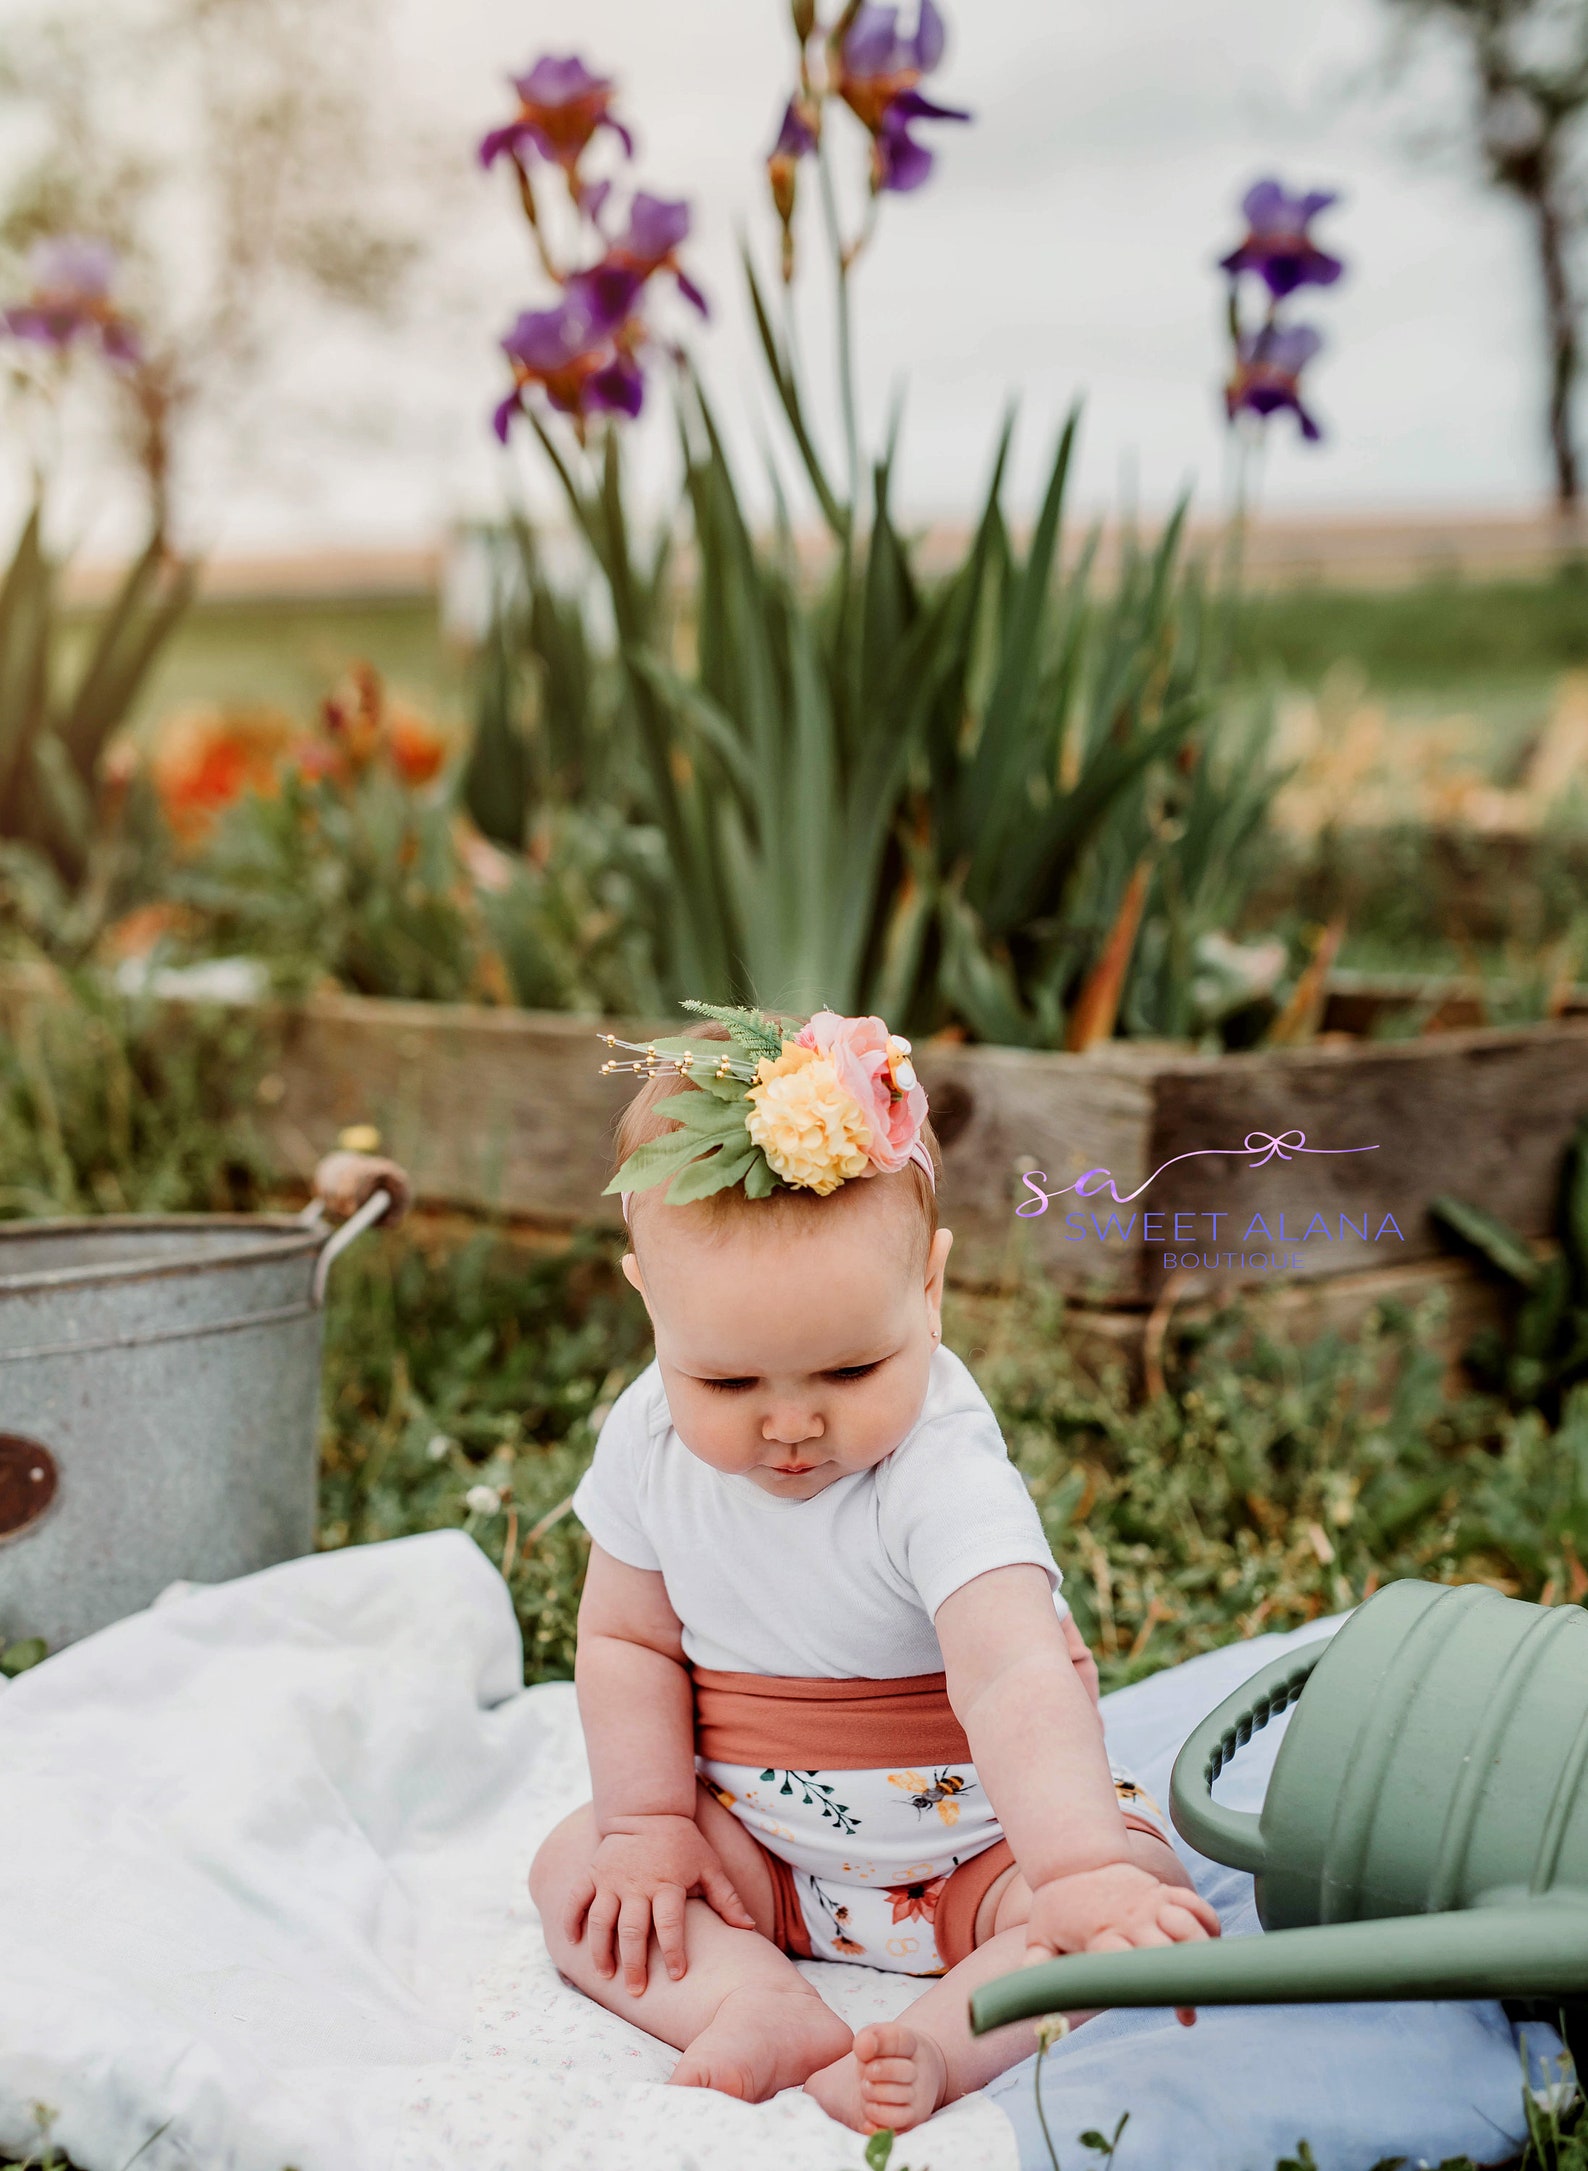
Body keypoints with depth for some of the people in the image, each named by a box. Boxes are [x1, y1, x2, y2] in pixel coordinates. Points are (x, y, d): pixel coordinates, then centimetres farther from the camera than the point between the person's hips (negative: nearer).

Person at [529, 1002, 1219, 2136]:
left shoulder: (940, 1472, -30)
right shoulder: (652, 1436, -13)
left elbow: (1017, 1682, -43)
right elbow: (628, 1638, 1)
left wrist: (1083, 1871, -57)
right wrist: (651, 1824, -7)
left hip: (977, 1840, -4)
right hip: (761, 1847, 5)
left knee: (1146, 1904, -27)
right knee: (573, 1867, -12)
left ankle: (933, 2043, -36)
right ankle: (762, 2009, -28)